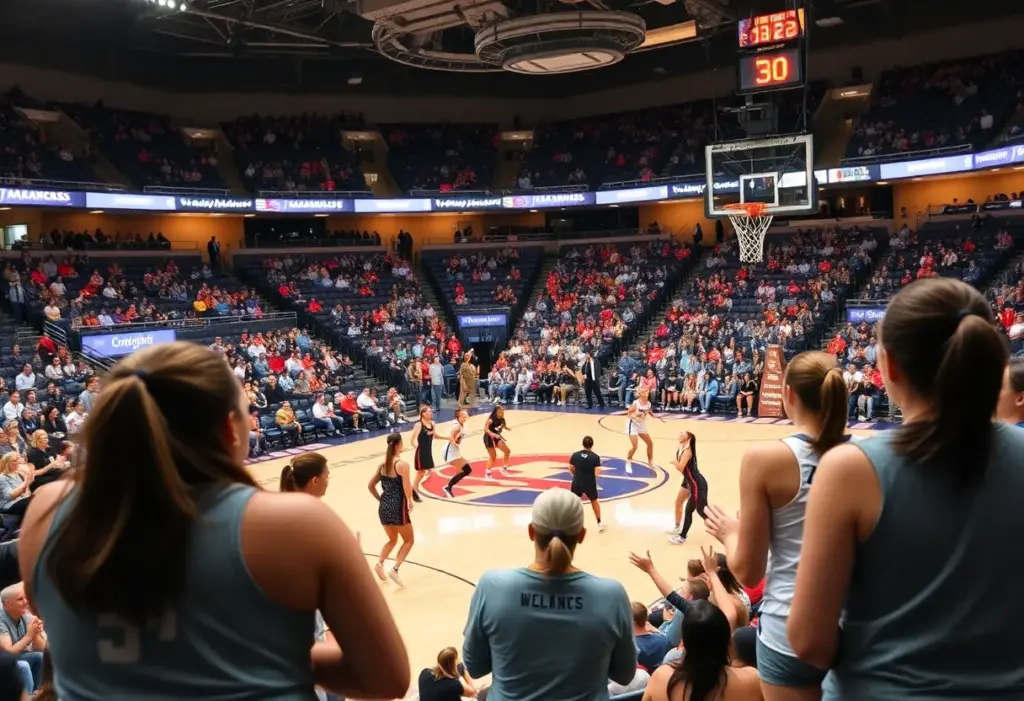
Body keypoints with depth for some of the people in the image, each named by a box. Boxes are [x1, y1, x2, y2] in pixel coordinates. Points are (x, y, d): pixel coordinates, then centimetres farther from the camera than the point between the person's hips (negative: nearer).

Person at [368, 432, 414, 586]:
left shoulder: (382, 465, 5)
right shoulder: (402, 465, -14)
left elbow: (371, 485, 9)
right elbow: (407, 489, -19)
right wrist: (410, 502, -1)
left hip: (384, 507, 6)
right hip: (398, 507, -6)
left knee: (392, 540, 24)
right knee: (409, 540, 13)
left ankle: (380, 564, 2)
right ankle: (395, 569, -2)